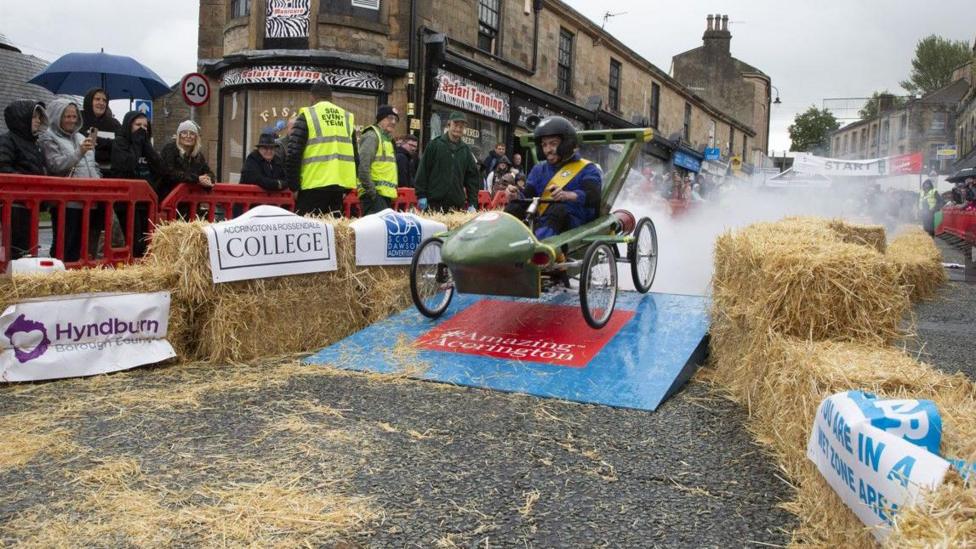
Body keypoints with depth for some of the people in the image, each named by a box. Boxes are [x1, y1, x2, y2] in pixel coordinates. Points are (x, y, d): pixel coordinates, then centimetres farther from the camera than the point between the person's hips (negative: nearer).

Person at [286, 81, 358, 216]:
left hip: (314, 185, -4)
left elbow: (293, 153, -7)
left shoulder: (307, 115, 0)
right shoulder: (347, 117, 14)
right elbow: (354, 155, 16)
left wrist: (294, 185, 1)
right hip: (340, 185, 5)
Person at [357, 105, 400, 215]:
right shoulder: (372, 136, -6)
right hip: (375, 194, -10)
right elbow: (362, 166, -17)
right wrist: (371, 191, -19)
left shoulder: (387, 139, 26)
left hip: (386, 195, 10)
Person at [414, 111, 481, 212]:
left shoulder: (466, 150, 14)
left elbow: (472, 176, 13)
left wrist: (473, 203, 5)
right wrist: (421, 195, -6)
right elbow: (423, 170, 0)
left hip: (458, 204, 3)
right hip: (434, 203, -3)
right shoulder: (434, 144, 4)